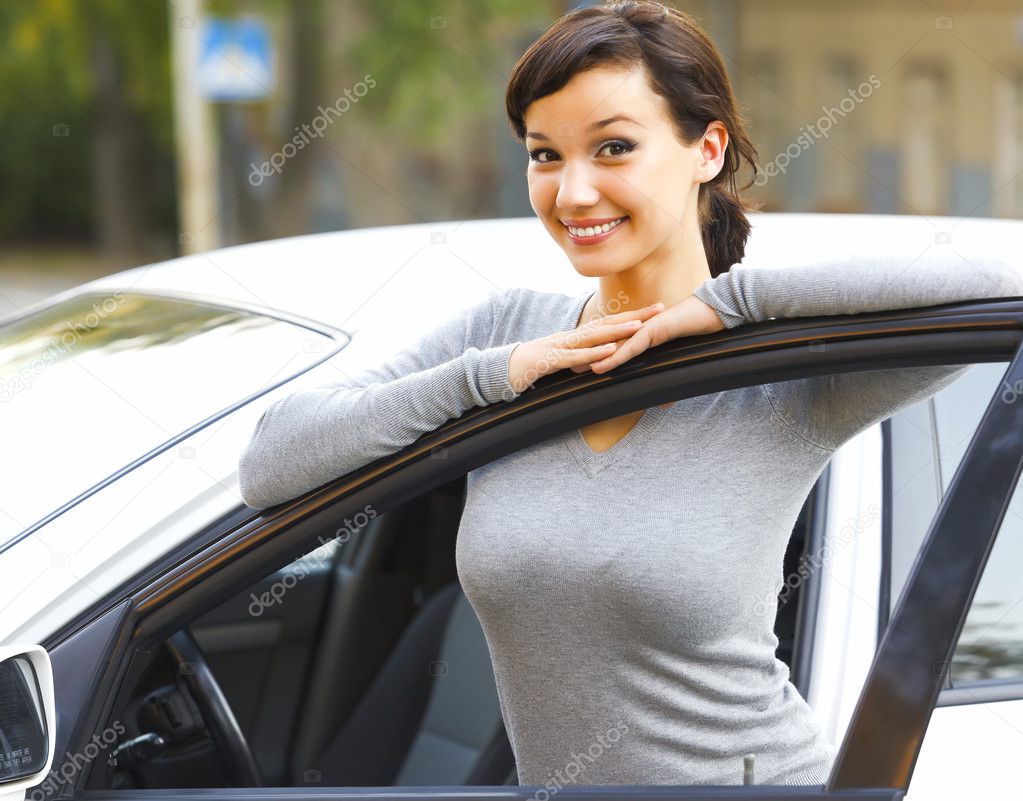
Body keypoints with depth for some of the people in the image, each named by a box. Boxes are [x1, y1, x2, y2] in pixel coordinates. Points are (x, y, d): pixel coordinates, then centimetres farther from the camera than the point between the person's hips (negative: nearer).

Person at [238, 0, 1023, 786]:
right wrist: (485, 375, -16)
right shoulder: (505, 330, -1)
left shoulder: (787, 383, -12)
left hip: (754, 773, -3)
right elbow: (268, 467, -6)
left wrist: (731, 298, -22)